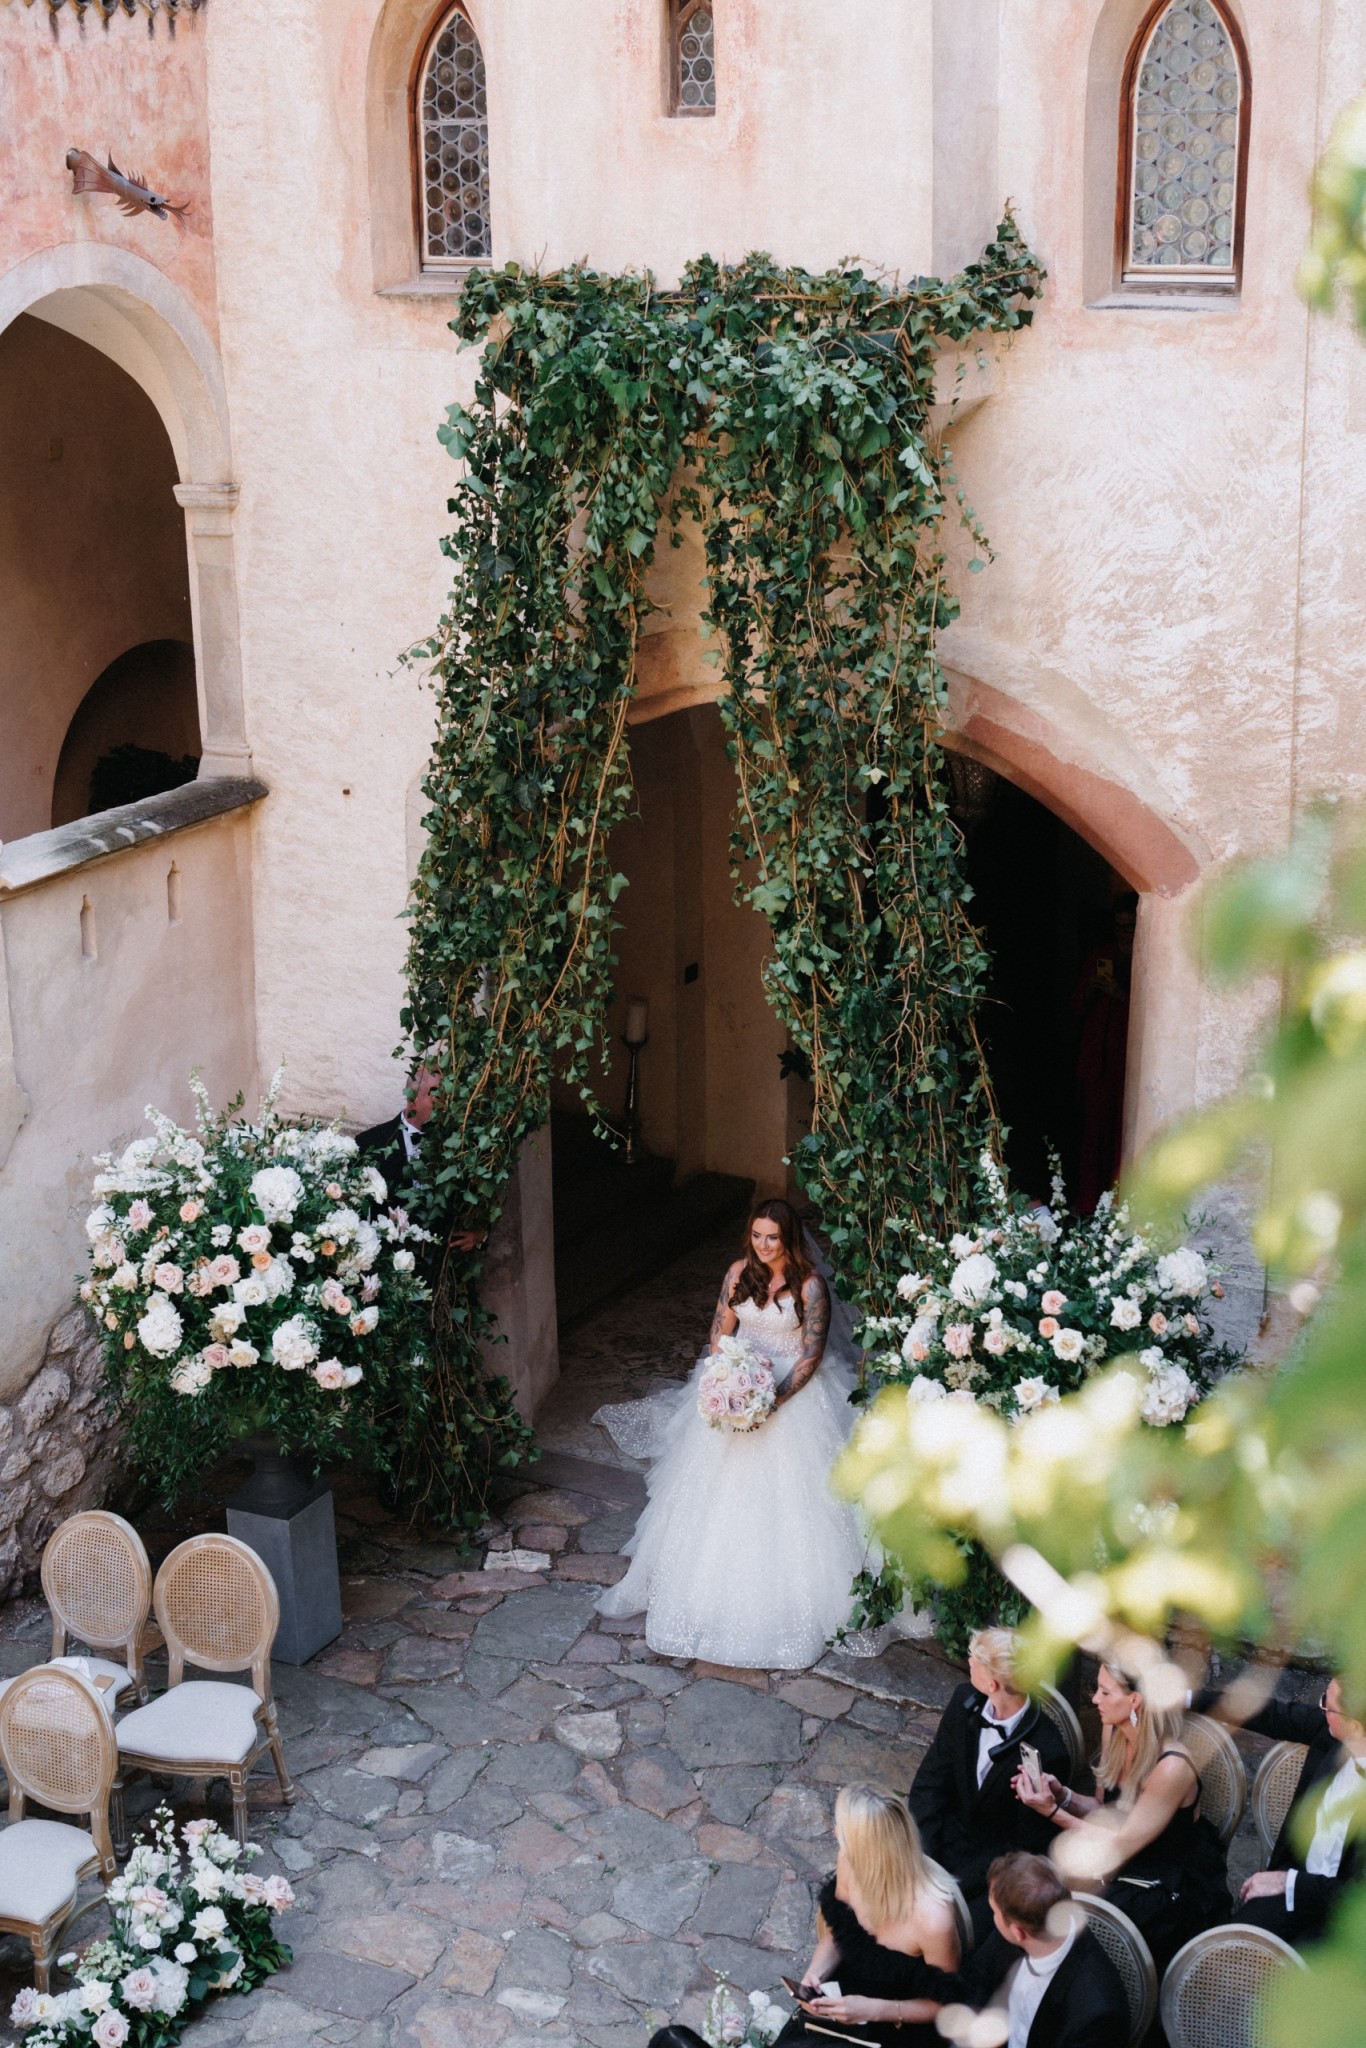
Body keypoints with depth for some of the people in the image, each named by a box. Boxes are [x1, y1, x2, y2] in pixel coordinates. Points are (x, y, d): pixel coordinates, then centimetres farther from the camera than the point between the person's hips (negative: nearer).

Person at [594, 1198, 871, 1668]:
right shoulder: (739, 1273, -2)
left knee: (785, 1498, -4)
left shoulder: (810, 1285, -14)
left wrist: (775, 1399, -24)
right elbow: (719, 1335, 2)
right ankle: (714, 1586, 19)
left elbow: (812, 1355, -13)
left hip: (794, 1390, -4)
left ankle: (787, 1598, 9)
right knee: (723, 1489, 7)